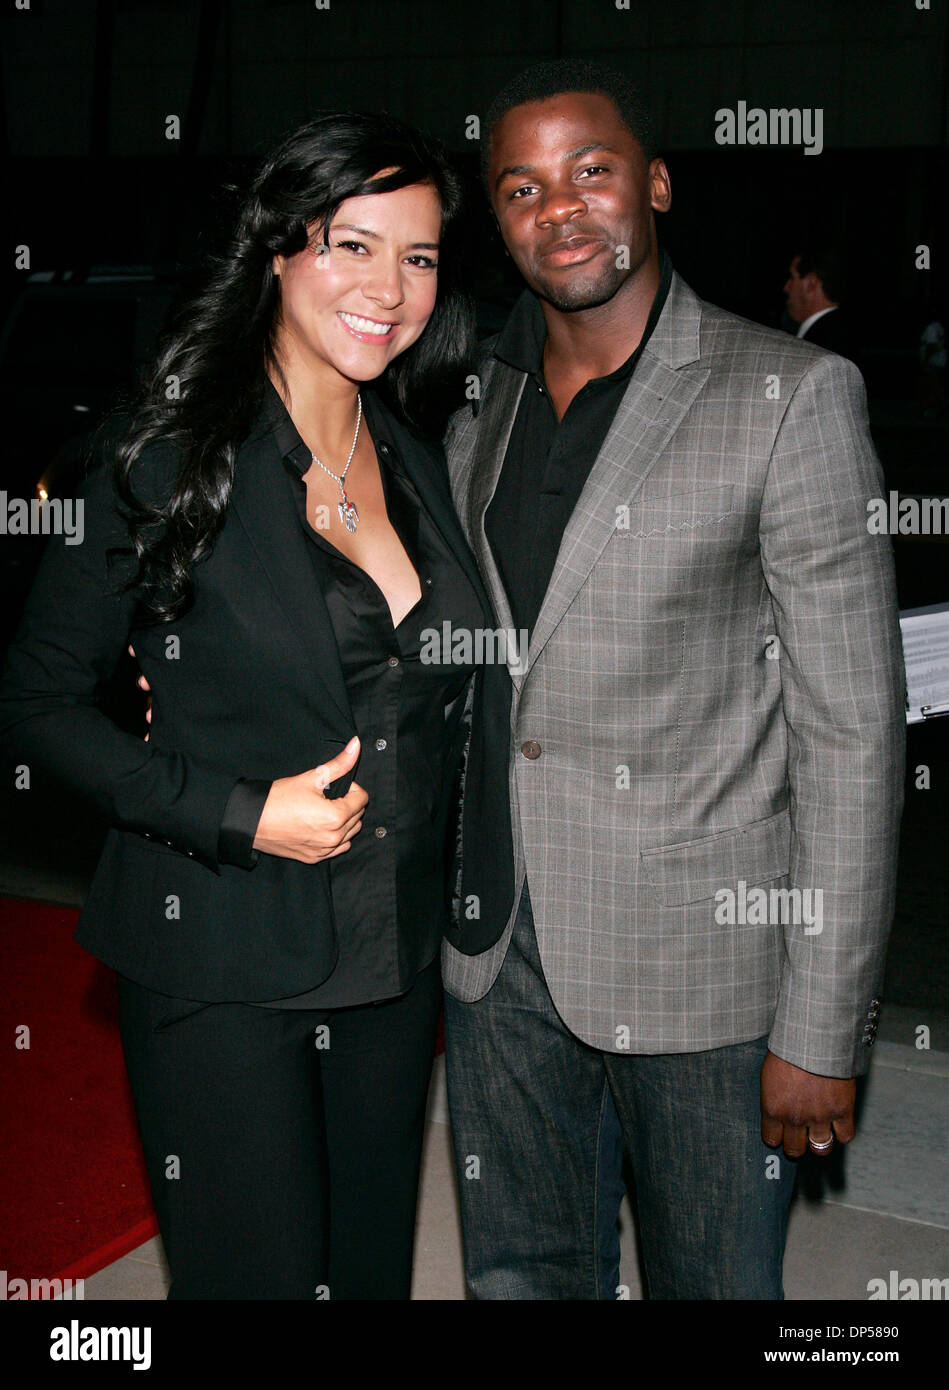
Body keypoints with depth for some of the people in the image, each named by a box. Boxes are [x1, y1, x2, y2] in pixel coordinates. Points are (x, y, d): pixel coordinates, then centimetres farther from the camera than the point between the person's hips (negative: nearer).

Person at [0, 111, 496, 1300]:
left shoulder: (416, 458, 6)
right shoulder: (175, 459, -12)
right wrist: (239, 813, -17)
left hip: (398, 958, 6)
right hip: (222, 966, -5)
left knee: (374, 1266, 17)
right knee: (257, 1272, 6)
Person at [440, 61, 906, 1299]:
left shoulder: (792, 396, -10)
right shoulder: (478, 412, 8)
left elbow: (852, 729, -12)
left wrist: (824, 1028, -13)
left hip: (702, 970, -4)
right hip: (501, 961, 5)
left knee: (714, 1281, 12)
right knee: (519, 1277, 19)